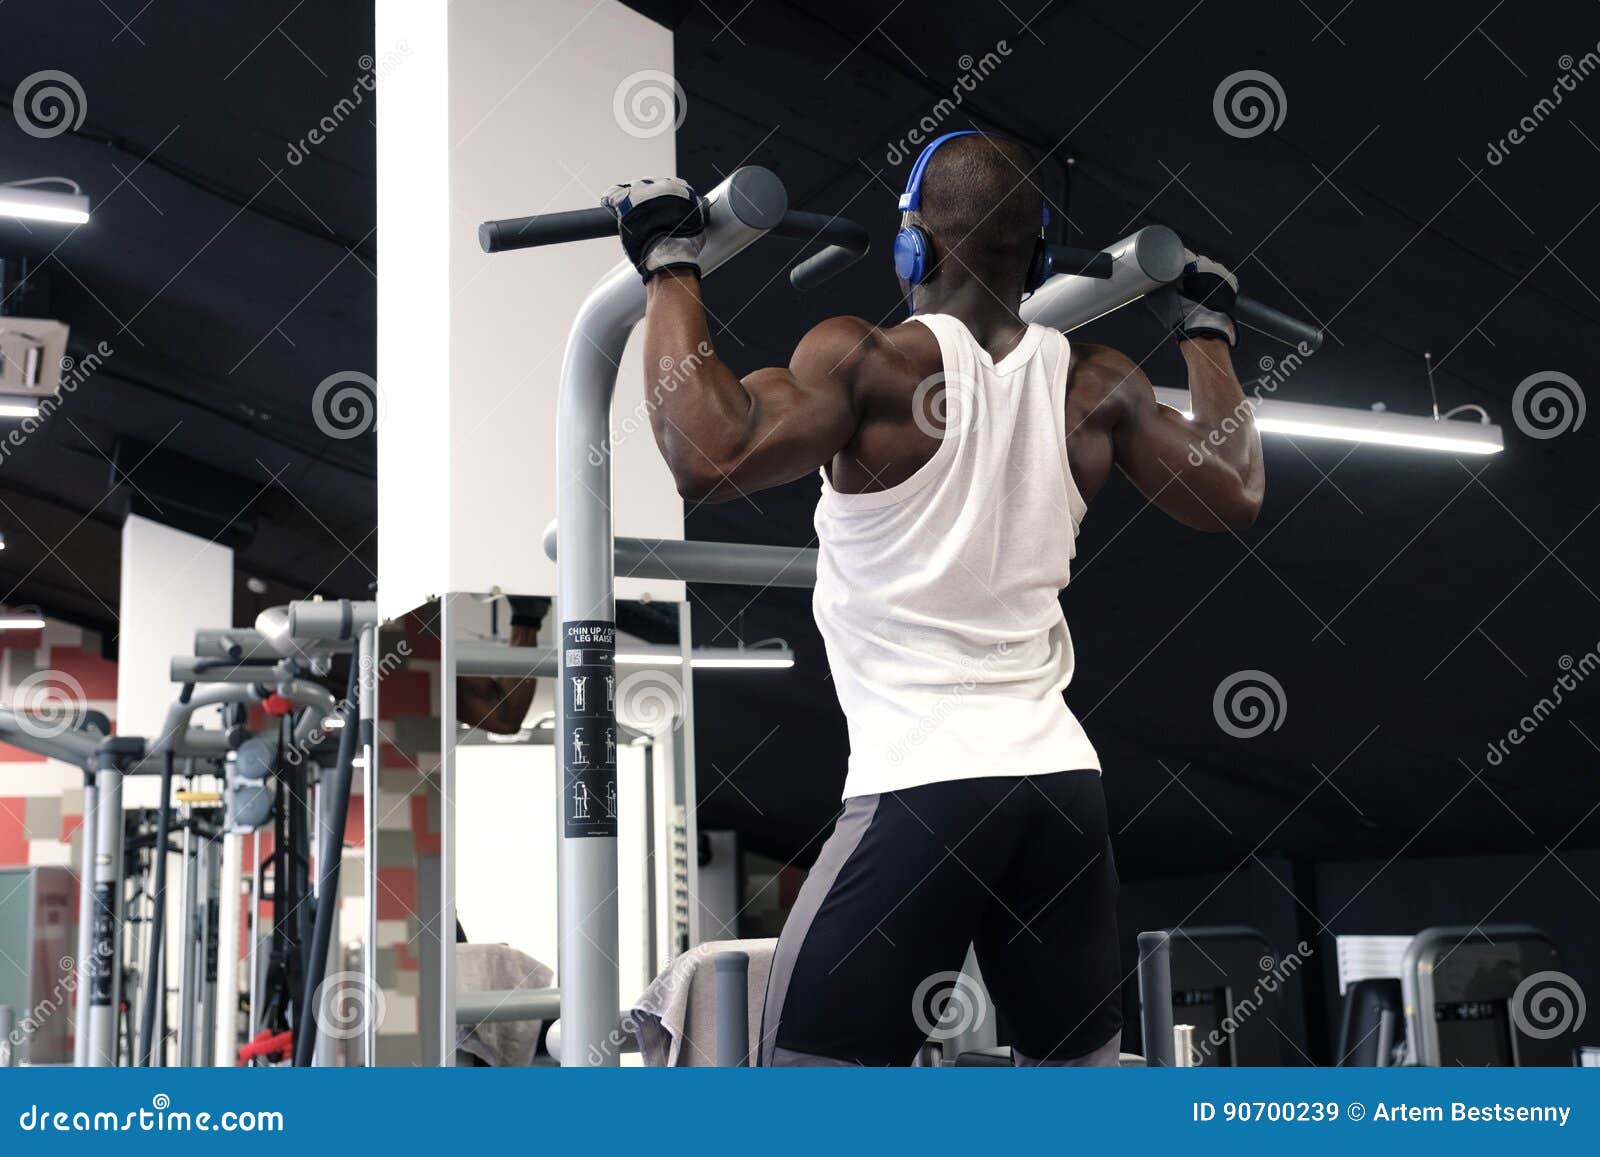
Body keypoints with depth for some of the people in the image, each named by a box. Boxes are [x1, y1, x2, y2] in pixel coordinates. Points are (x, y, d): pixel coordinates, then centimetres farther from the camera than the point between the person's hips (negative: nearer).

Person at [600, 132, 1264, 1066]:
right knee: (1082, 1063, 21)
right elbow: (1237, 495, 18)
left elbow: (710, 455, -23)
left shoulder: (870, 362, -9)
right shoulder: (1096, 386, 7)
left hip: (926, 787, -6)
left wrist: (673, 267, -11)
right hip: (1064, 782, 6)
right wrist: (1206, 331, 30)